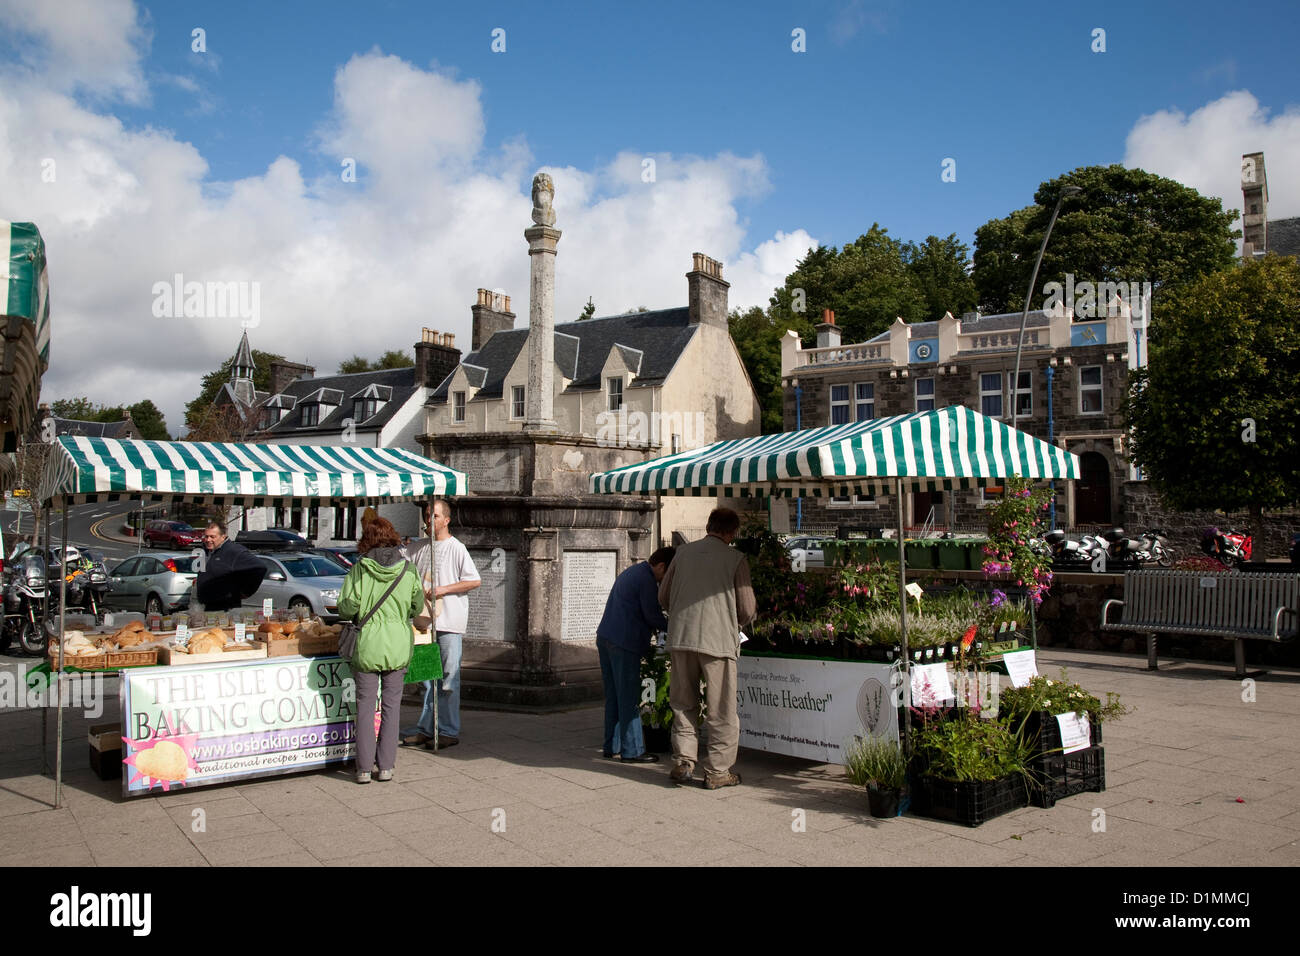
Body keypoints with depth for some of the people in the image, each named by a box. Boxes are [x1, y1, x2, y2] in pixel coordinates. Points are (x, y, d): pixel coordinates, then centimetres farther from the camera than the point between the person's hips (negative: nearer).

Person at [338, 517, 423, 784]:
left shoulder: (359, 568, -7)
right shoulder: (408, 568, -2)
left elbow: (347, 609, -7)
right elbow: (417, 606, 6)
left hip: (368, 643, -1)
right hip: (399, 644, 2)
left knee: (365, 706, 7)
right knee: (391, 705, 10)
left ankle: (364, 768, 10)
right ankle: (386, 766, 13)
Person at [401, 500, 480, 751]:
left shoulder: (456, 548, -4)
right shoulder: (416, 548, 13)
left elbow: (475, 581, -8)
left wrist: (443, 589, -13)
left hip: (449, 621, -6)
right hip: (425, 619, 6)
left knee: (448, 678, -2)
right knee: (427, 677, 11)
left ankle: (449, 731, 3)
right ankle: (426, 728, 18)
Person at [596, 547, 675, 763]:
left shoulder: (630, 573, 20)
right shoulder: (646, 580, -11)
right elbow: (653, 615, -10)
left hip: (605, 638, 10)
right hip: (624, 644, -10)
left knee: (613, 696, 13)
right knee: (629, 699, -4)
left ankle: (612, 747, 18)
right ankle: (632, 751, 1)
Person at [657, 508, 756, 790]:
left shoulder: (683, 552, 8)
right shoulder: (736, 558, -2)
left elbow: (663, 595, 14)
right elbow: (747, 610, -1)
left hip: (680, 638, 4)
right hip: (718, 640, -3)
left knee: (684, 705, 16)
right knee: (721, 710, 8)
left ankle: (683, 762, 12)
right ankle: (717, 771, 12)